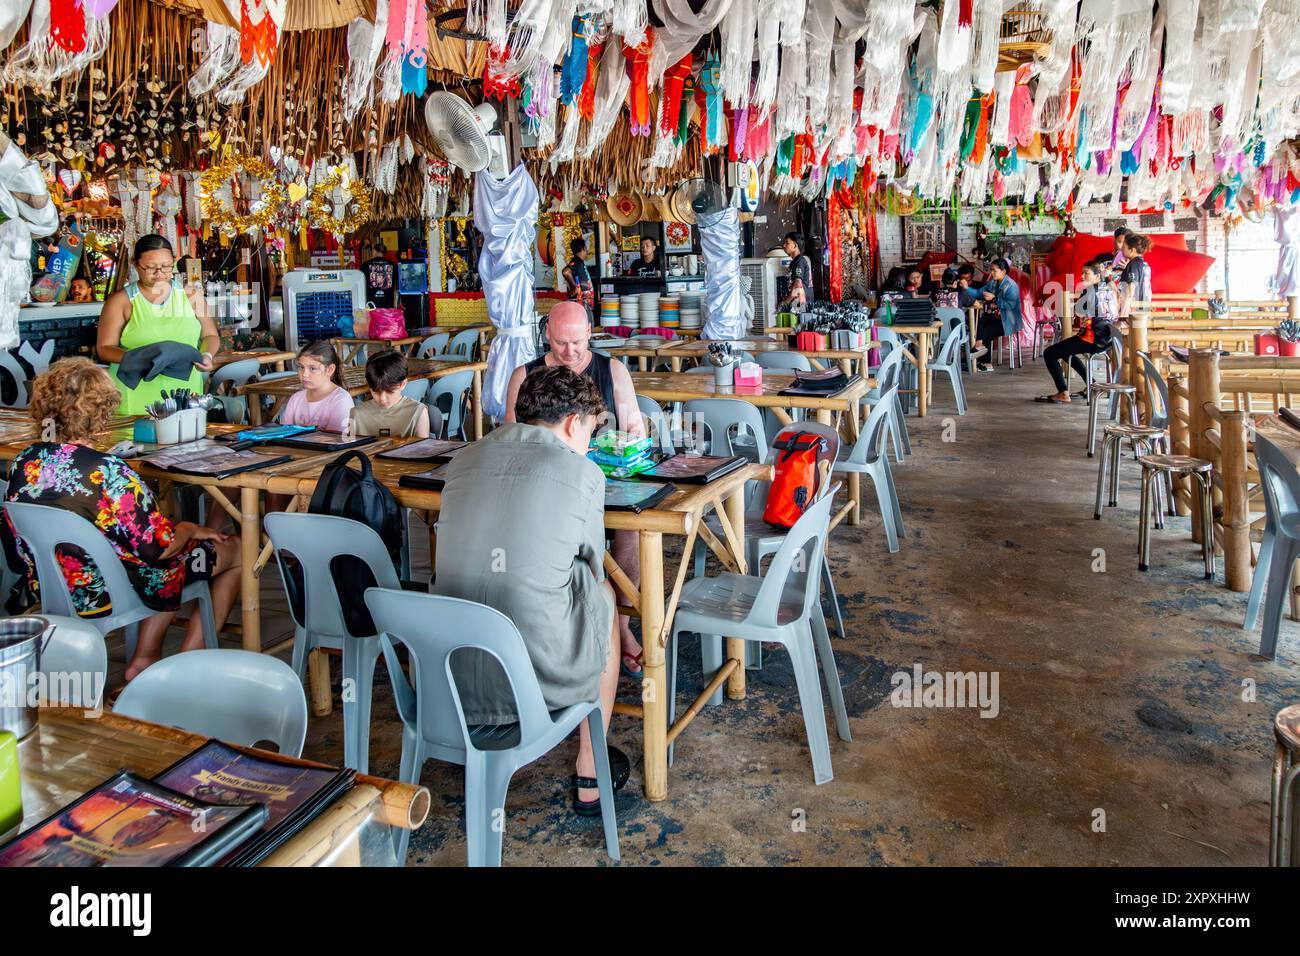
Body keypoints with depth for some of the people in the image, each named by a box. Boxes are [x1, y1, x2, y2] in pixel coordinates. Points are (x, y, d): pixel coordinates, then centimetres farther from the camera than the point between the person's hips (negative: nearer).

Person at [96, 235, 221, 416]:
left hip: (185, 391, 2)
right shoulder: (121, 301, 0)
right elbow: (105, 348, 0)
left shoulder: (191, 295, 6)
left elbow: (211, 335, 13)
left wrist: (207, 355, -8)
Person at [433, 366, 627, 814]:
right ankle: (590, 774, 34)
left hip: (451, 679, 5)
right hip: (540, 676, -5)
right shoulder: (582, 473, -6)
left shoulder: (461, 462, 7)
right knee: (602, 598, 25)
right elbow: (592, 569, 7)